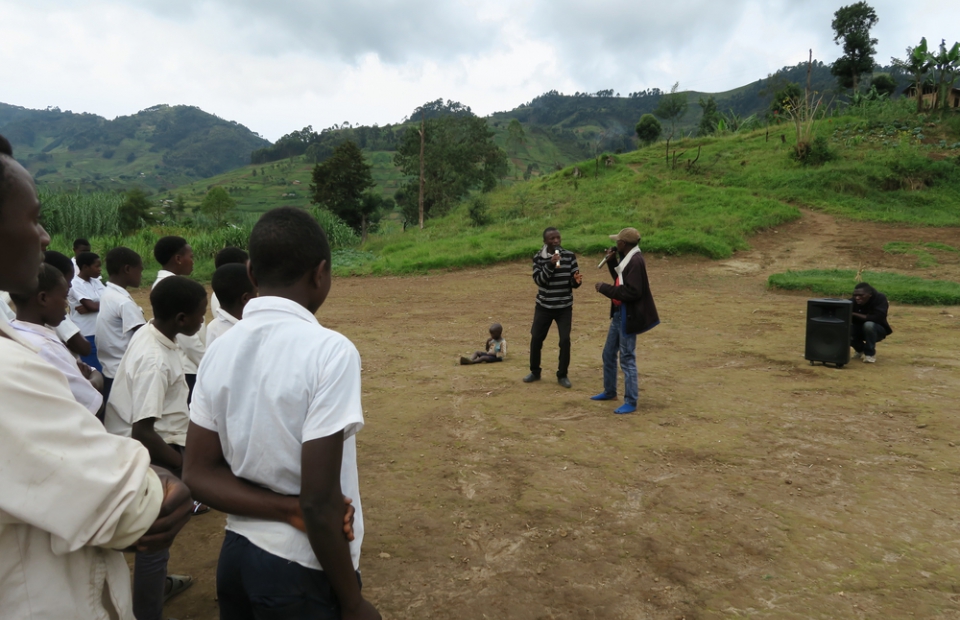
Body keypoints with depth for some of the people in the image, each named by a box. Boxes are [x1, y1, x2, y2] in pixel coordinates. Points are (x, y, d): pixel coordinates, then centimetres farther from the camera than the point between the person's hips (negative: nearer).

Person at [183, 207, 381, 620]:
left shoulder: (219, 349, -2)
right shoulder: (329, 350, -22)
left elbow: (198, 474, 0)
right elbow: (320, 504, -23)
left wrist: (290, 512, -10)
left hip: (235, 555, 6)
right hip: (303, 571, -6)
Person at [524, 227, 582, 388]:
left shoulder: (570, 256, -4)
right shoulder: (538, 257, -5)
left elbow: (573, 283, -1)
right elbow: (538, 280, -15)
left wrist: (577, 280, -25)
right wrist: (550, 264, -27)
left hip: (564, 307, 0)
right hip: (544, 306, 0)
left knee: (565, 340, -5)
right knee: (536, 338, 6)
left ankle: (562, 375, 12)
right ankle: (535, 371, 26)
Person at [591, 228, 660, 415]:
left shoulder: (636, 262, -22)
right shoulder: (628, 259, 9)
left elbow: (631, 292, -28)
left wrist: (604, 288, -20)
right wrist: (611, 262, 6)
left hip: (628, 317, -10)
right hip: (618, 313, 10)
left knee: (627, 359, -2)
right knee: (609, 354, 20)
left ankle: (631, 402, 8)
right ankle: (609, 391, 36)